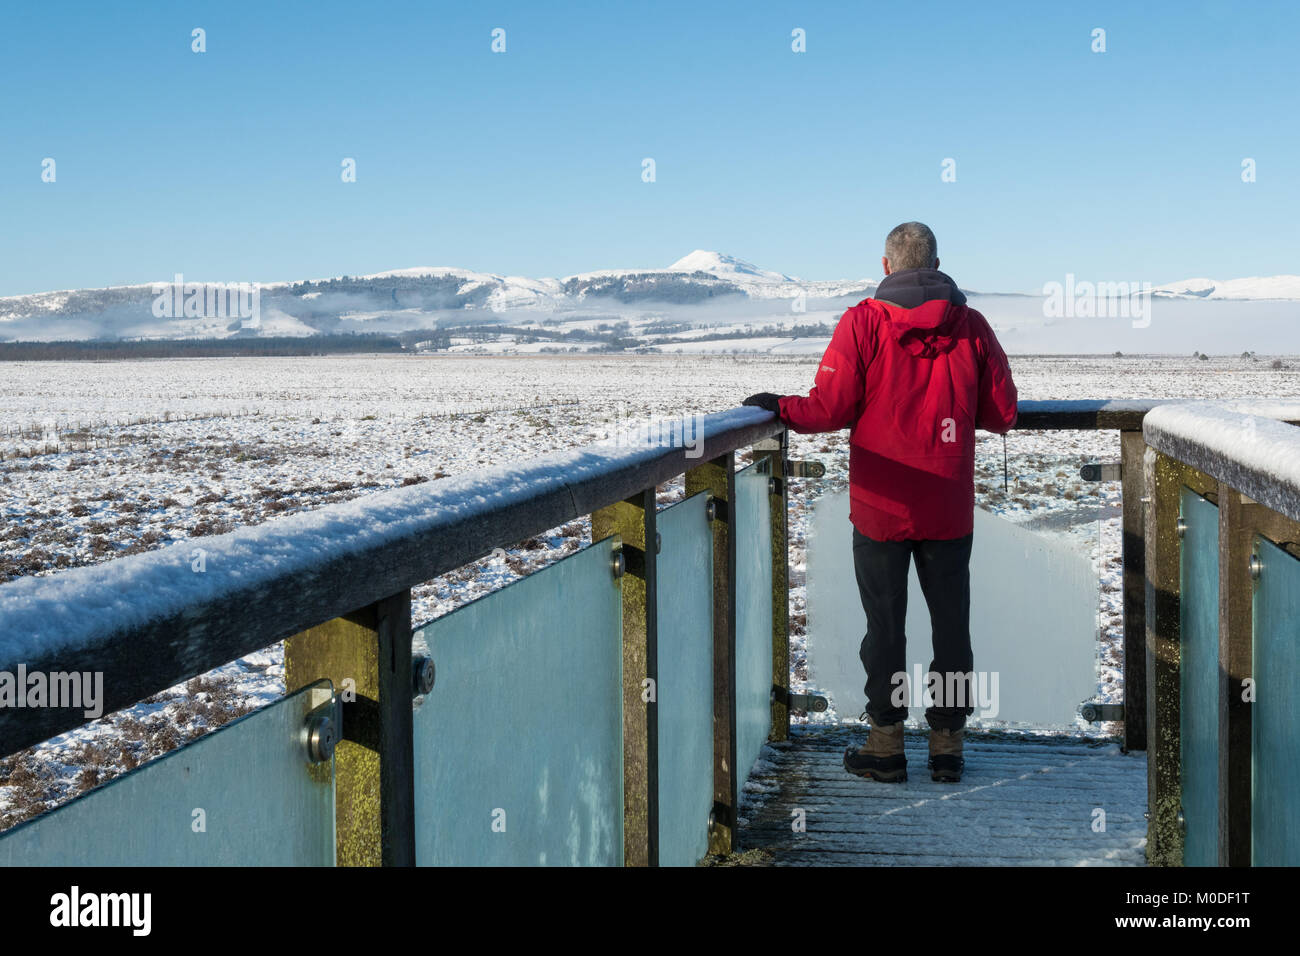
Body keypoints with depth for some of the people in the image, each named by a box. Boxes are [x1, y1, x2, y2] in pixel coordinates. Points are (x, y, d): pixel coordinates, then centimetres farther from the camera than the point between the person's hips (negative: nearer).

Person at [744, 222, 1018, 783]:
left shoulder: (862, 322, -8)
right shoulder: (970, 326, 0)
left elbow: (831, 409, -12)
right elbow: (1002, 415, 2)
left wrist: (780, 407, 4)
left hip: (881, 506, -2)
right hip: (950, 510, 2)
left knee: (885, 624, 7)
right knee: (951, 623, 11)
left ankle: (886, 745, 14)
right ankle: (948, 746, 16)